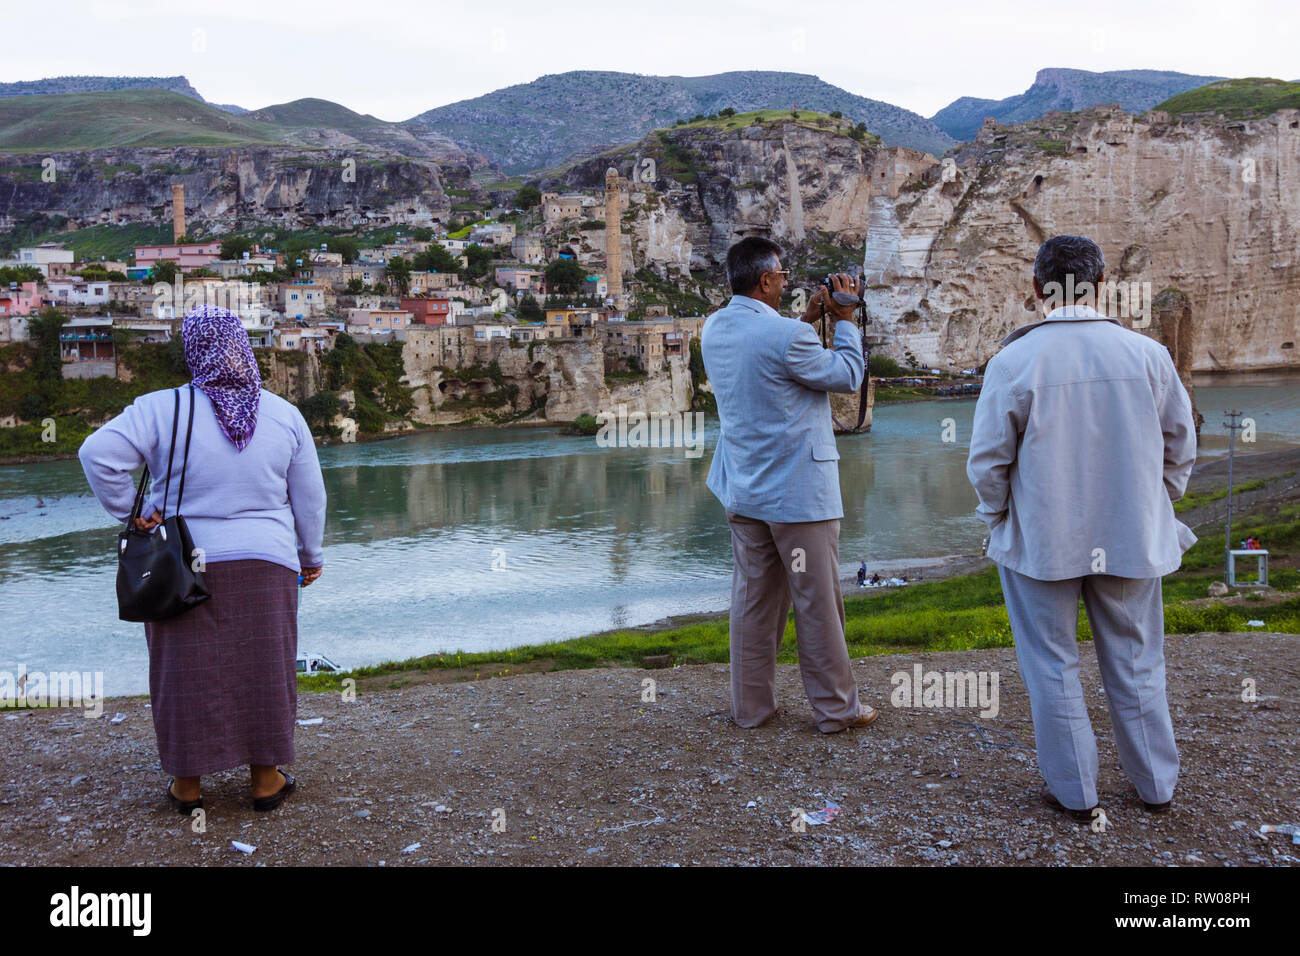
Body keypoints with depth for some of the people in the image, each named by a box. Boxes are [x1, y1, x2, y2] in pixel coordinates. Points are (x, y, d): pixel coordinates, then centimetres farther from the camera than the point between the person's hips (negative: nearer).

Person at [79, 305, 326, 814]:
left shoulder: (162, 409, -7)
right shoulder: (285, 414, 0)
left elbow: (98, 453, -18)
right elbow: (309, 495, 4)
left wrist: (128, 512, -5)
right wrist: (311, 555, 16)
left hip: (183, 566, -1)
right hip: (265, 564, 1)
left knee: (187, 671, 11)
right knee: (263, 670, 11)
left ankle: (187, 783, 23)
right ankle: (266, 778, 20)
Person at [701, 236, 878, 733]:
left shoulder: (714, 329, 4)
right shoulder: (786, 335, -20)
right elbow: (848, 376, -6)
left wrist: (808, 320, 16)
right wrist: (845, 320, 4)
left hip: (742, 490, 7)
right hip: (798, 491, -7)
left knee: (753, 598, 14)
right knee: (817, 602, 5)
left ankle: (751, 705, 22)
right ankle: (836, 707, 17)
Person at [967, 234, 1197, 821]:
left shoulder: (1014, 361, -14)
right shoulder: (1147, 354, -6)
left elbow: (987, 461, -9)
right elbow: (1180, 447, 4)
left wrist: (996, 520, 7)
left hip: (1040, 542, -3)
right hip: (1132, 540, 3)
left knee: (1052, 666, 12)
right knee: (1136, 663, 18)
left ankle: (1074, 792, 23)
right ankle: (1156, 785, 32)